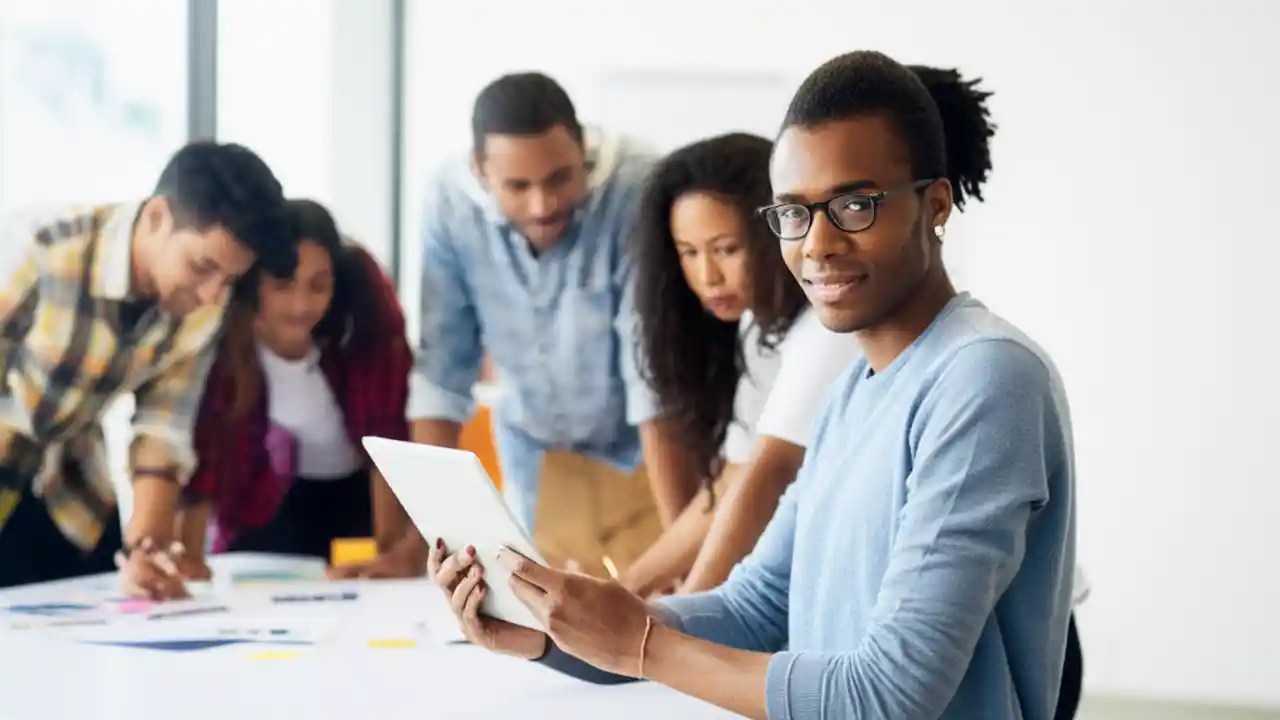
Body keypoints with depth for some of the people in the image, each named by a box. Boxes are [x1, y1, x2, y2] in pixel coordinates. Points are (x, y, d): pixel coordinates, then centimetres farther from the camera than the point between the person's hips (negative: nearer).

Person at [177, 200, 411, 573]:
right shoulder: (222, 335, -29)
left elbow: (389, 437, -27)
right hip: (269, 495, 0)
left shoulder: (366, 305, -30)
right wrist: (189, 558, -36)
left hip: (362, 491, 0)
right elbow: (202, 451, -26)